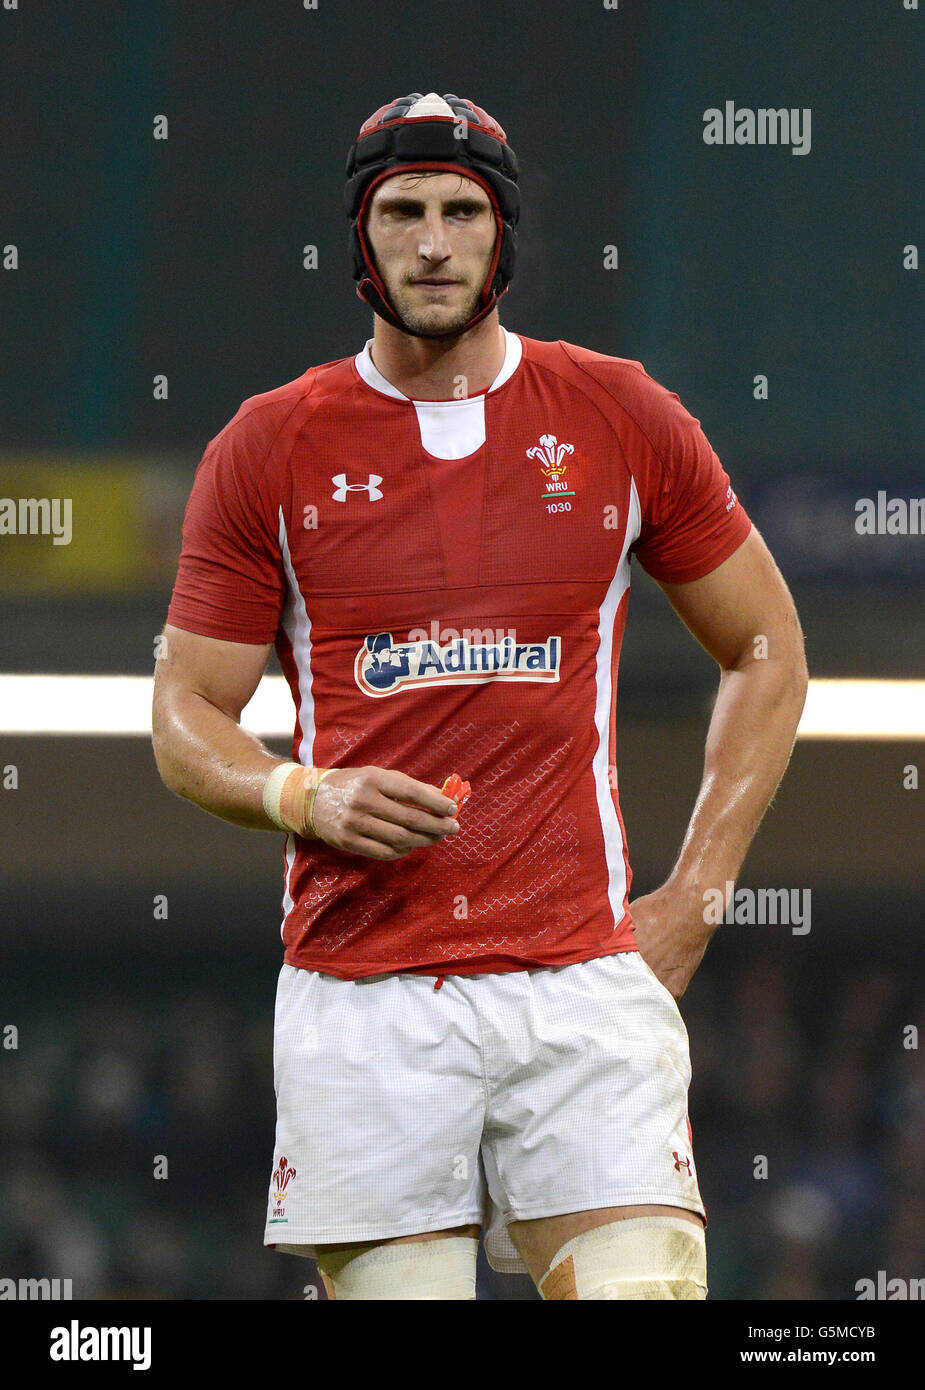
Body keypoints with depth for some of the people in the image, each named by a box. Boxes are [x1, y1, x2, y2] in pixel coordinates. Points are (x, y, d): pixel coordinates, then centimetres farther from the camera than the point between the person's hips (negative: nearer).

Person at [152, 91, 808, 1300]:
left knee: (642, 1281, -13)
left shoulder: (623, 419, 8)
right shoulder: (269, 448, 6)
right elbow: (187, 722, 10)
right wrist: (304, 799, -12)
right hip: (360, 993, 0)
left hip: (582, 973, 0)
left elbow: (766, 654, 17)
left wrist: (692, 902, 7)